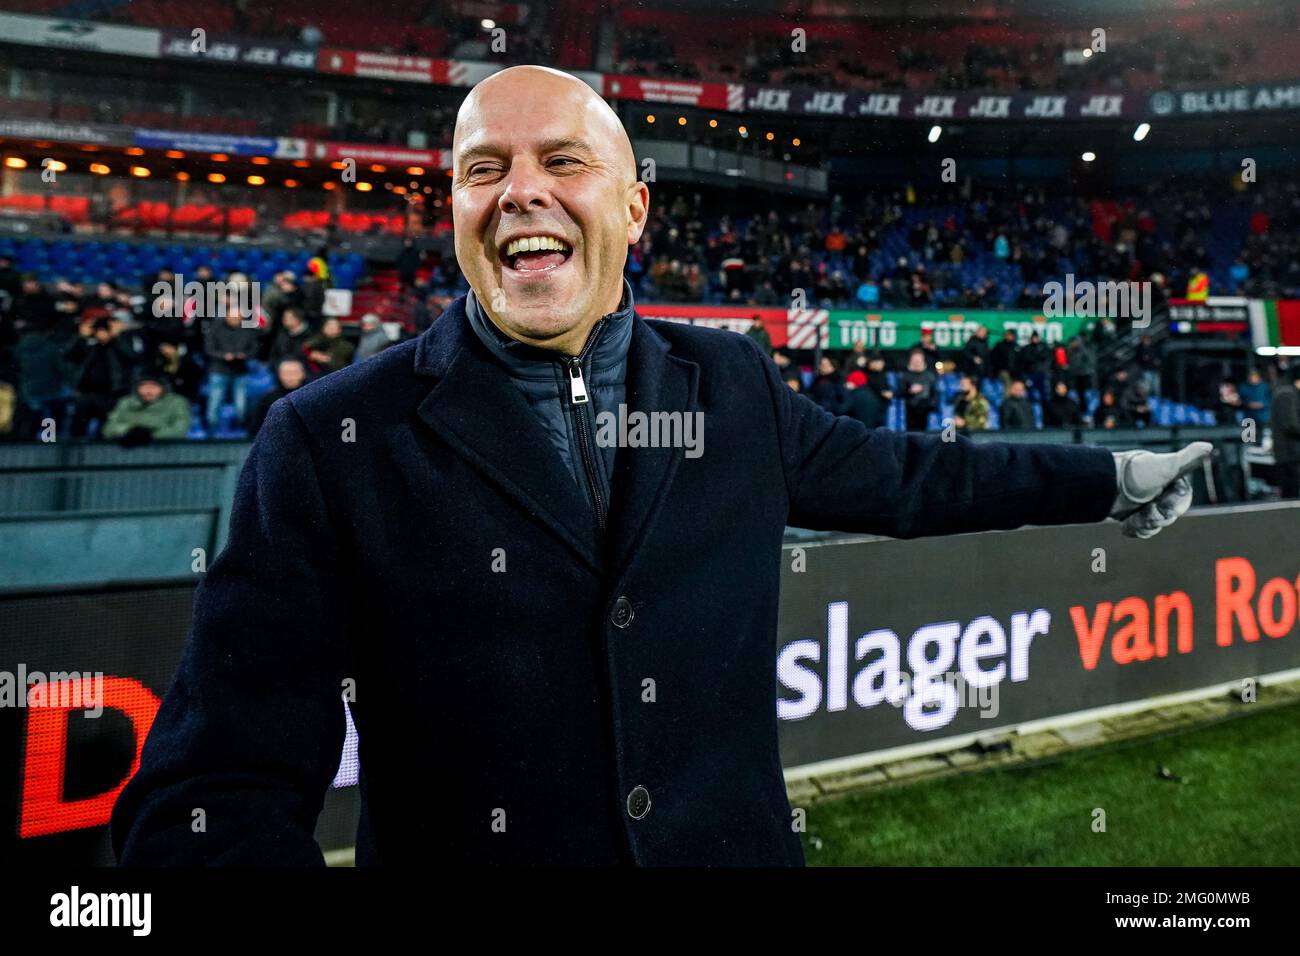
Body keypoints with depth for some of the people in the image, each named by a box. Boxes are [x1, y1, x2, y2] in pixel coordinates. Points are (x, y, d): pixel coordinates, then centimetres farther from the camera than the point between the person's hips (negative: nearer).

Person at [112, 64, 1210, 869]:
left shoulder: (732, 384, 0)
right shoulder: (330, 442, -13)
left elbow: (901, 475, 16)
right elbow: (219, 788, -15)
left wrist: (1109, 478, 24)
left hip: (739, 844, 4)